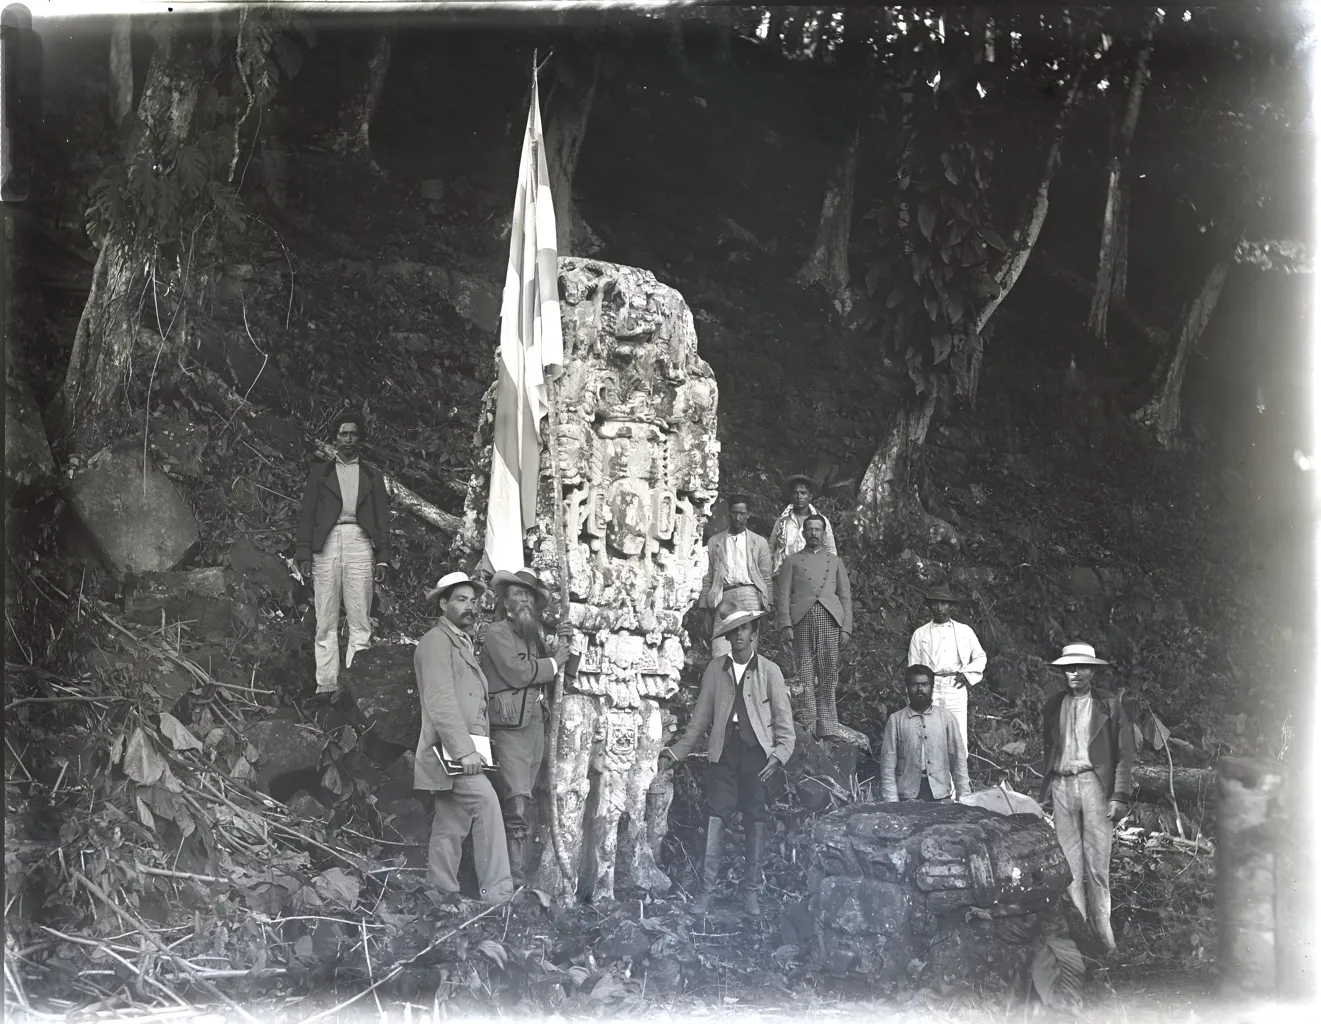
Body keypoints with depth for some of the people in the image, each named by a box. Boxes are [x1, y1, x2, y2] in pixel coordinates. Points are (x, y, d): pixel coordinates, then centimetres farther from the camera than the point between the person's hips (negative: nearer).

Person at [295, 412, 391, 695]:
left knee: (360, 622, -6)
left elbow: (382, 518, 14)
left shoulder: (372, 477, 19)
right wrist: (304, 554, -1)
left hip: (359, 544, 0)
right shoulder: (320, 473, 17)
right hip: (326, 544, 0)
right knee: (326, 623, -3)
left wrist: (382, 557, 2)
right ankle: (326, 685, -4)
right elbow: (306, 515, 11)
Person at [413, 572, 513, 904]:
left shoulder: (463, 643, 23)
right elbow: (440, 700, -17)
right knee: (485, 802, -22)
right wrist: (464, 750, -25)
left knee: (451, 826, 8)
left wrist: (473, 747, 12)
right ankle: (496, 892, -23)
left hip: (464, 749, 9)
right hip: (450, 749, -9)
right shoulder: (437, 641, -7)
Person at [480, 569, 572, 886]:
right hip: (509, 728, -7)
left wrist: (562, 645, 6)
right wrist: (553, 663, -2)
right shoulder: (497, 632, -2)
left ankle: (518, 875, 9)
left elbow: (550, 675, 19)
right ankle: (515, 878, -15)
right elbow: (516, 672, -14)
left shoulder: (533, 635, 20)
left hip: (535, 726, 7)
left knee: (521, 807, 7)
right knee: (518, 806, -15)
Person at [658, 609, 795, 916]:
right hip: (724, 749, 1)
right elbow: (700, 717, 10)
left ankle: (751, 891, 10)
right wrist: (674, 753, 3)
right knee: (715, 816, -5)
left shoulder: (769, 671, 4)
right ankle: (707, 889, -1)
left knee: (756, 820, 2)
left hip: (757, 750, -1)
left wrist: (779, 755, -14)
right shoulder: (715, 669, 9)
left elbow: (784, 718, 1)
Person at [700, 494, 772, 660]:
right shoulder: (714, 542, 18)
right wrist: (704, 607, 5)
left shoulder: (759, 542, 16)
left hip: (749, 595, 0)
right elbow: (707, 578, 14)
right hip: (723, 597, 0)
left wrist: (767, 605, 3)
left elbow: (766, 578, 13)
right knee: (719, 654, -13)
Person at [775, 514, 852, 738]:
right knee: (805, 675, -5)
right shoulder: (792, 561, 17)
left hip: (829, 619, 1)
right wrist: (785, 625, -6)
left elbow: (845, 597, 17)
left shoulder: (835, 561, 22)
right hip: (802, 619, -1)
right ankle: (808, 726, -5)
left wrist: (846, 627, 5)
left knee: (829, 675, -3)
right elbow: (783, 595, 8)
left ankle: (828, 727, -2)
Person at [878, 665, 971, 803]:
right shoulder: (896, 720, 4)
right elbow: (888, 764, 1)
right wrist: (891, 802, -6)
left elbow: (959, 758, 7)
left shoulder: (946, 718, 8)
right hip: (907, 795, -1)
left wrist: (964, 796, 1)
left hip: (941, 794, 1)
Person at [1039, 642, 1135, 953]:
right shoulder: (1053, 706, 15)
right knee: (1069, 866, 0)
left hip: (1094, 783, -3)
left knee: (1097, 867, -5)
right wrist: (1045, 791, 9)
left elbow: (1125, 753, 3)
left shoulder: (1109, 705, 5)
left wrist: (1120, 796, -6)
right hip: (1062, 785, 3)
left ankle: (1102, 937, 1)